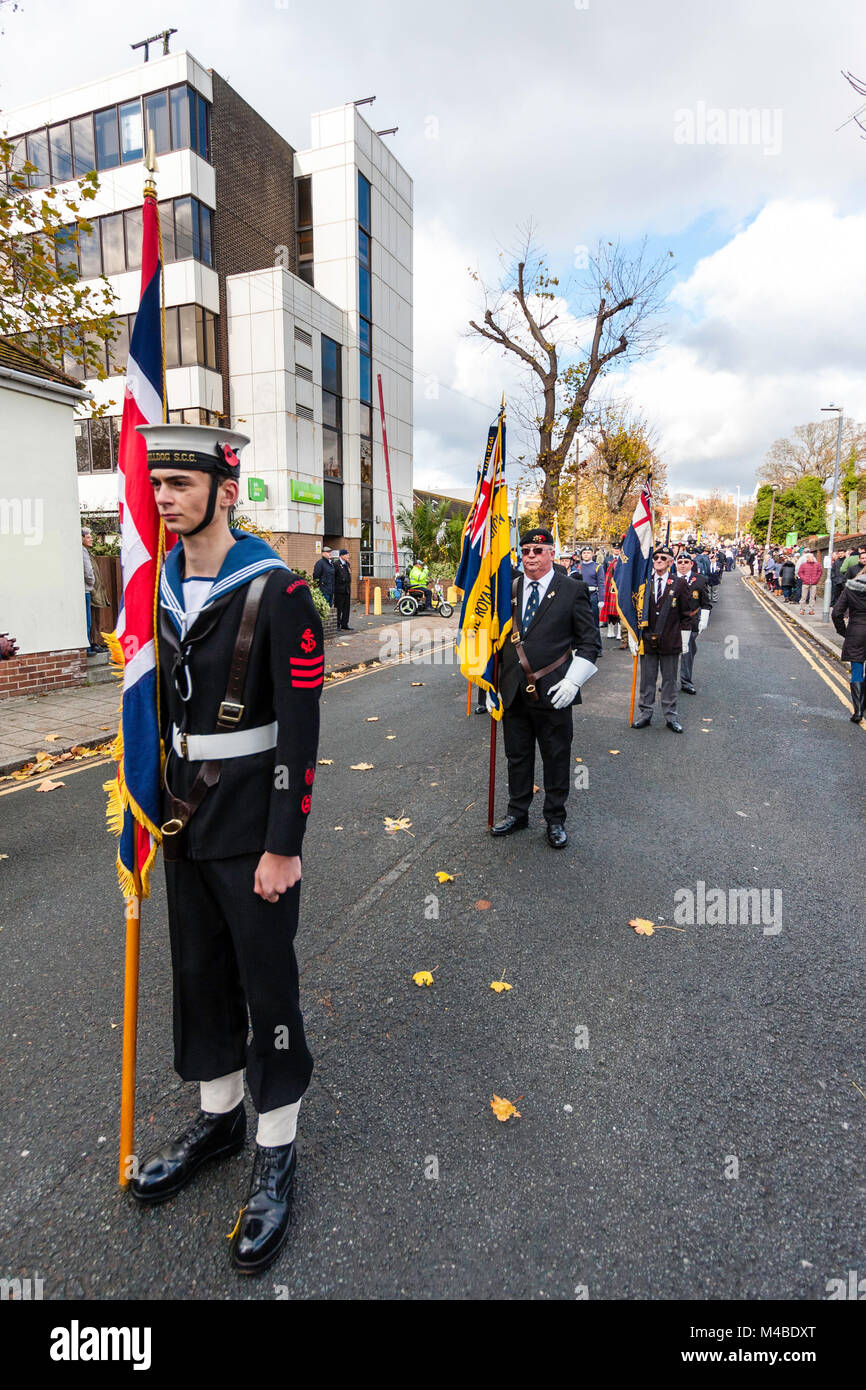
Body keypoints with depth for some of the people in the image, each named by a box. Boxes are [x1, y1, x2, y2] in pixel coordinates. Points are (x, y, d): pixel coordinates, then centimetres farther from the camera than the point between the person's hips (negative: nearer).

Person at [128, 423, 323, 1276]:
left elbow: (300, 730, -17)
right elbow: (160, 703, 12)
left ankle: (276, 1153, 30)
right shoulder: (161, 586, 5)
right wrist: (151, 804, 12)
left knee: (266, 984, 8)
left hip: (252, 825, -6)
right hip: (186, 821, 7)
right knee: (200, 975, 20)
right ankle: (219, 1117, 43)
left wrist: (282, 846, -17)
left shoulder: (277, 591, -16)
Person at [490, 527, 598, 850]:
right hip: (513, 692, 4)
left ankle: (555, 820, 25)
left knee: (557, 759, 8)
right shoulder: (508, 590, 9)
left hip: (552, 693, -3)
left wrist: (573, 681, -12)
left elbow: (589, 641, -2)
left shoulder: (573, 590, -2)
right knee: (517, 757, 15)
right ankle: (517, 813, 33)